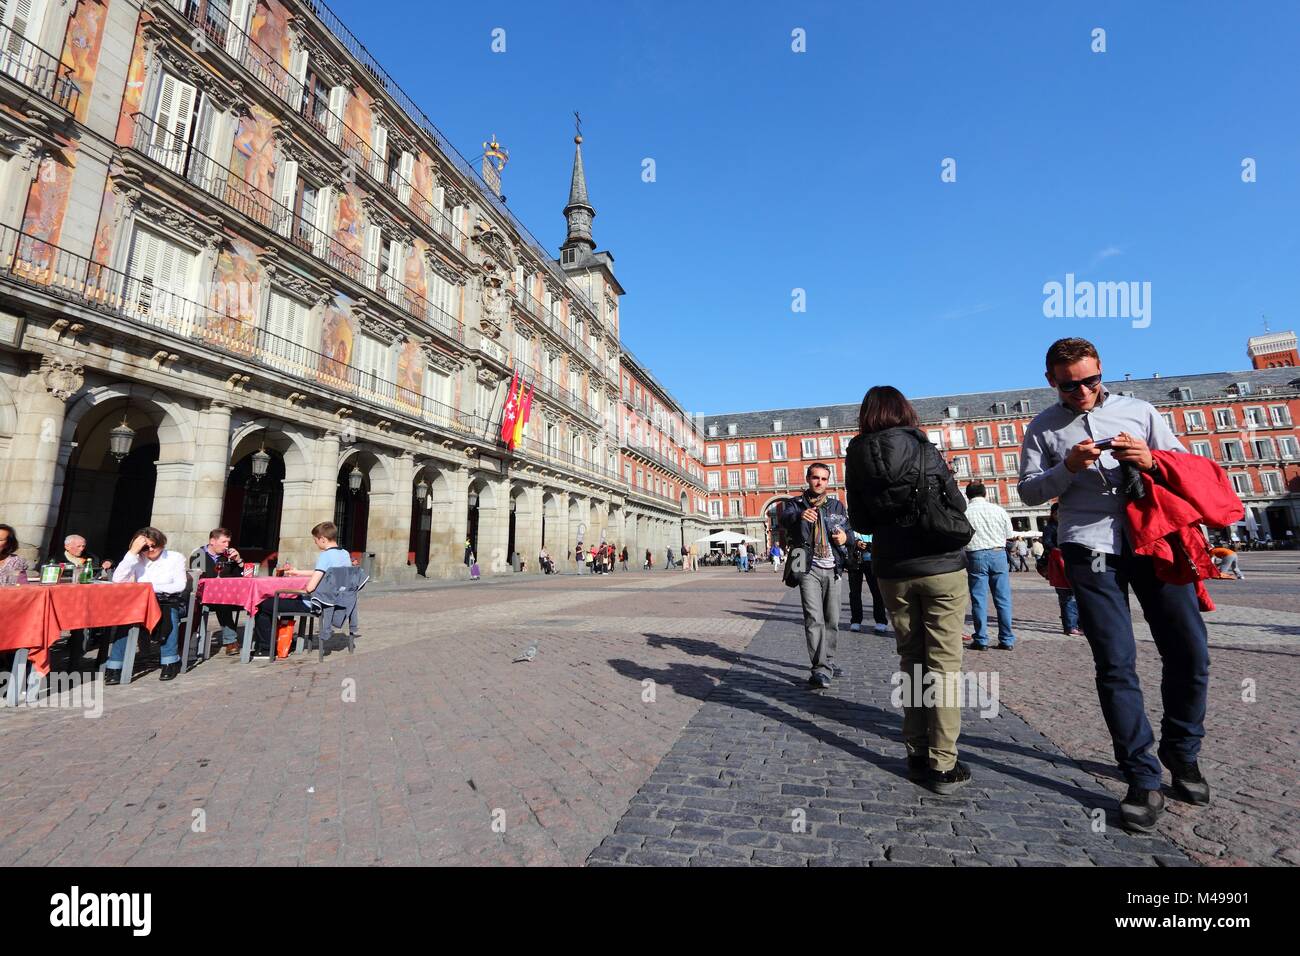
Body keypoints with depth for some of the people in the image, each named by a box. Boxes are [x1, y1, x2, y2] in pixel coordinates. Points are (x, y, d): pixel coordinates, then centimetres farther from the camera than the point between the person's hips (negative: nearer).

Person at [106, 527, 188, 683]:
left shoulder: (175, 558, 2)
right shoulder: (137, 560, 8)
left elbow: (180, 585, -7)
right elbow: (117, 580, -9)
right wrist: (132, 552, -11)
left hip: (169, 603, -2)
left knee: (169, 612, -34)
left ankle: (170, 661, -22)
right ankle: (115, 665, -22)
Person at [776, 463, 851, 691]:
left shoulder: (837, 505, 14)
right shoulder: (796, 504, 3)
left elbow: (848, 529, 16)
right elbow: (783, 518, -18)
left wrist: (845, 537, -9)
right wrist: (800, 515, -42)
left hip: (832, 569, 3)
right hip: (808, 568, -3)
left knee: (832, 619, 7)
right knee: (814, 618, -12)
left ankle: (828, 662, 23)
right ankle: (820, 670, -12)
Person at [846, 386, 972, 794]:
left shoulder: (857, 458, -1)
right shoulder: (925, 450, -5)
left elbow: (859, 522, 4)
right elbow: (958, 506, 0)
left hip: (893, 570, 2)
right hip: (941, 565, -2)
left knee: (910, 659, 14)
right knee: (944, 663, 3)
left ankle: (917, 754, 19)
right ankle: (943, 764, 7)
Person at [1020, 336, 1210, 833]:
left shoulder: (1138, 410, 13)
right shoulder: (1043, 427, 9)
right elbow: (1029, 491, 5)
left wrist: (1150, 460, -10)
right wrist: (1068, 467, -12)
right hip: (1090, 548, -2)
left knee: (1189, 651, 5)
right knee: (1115, 662, -3)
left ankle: (1182, 752, 29)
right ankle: (1143, 779, 7)